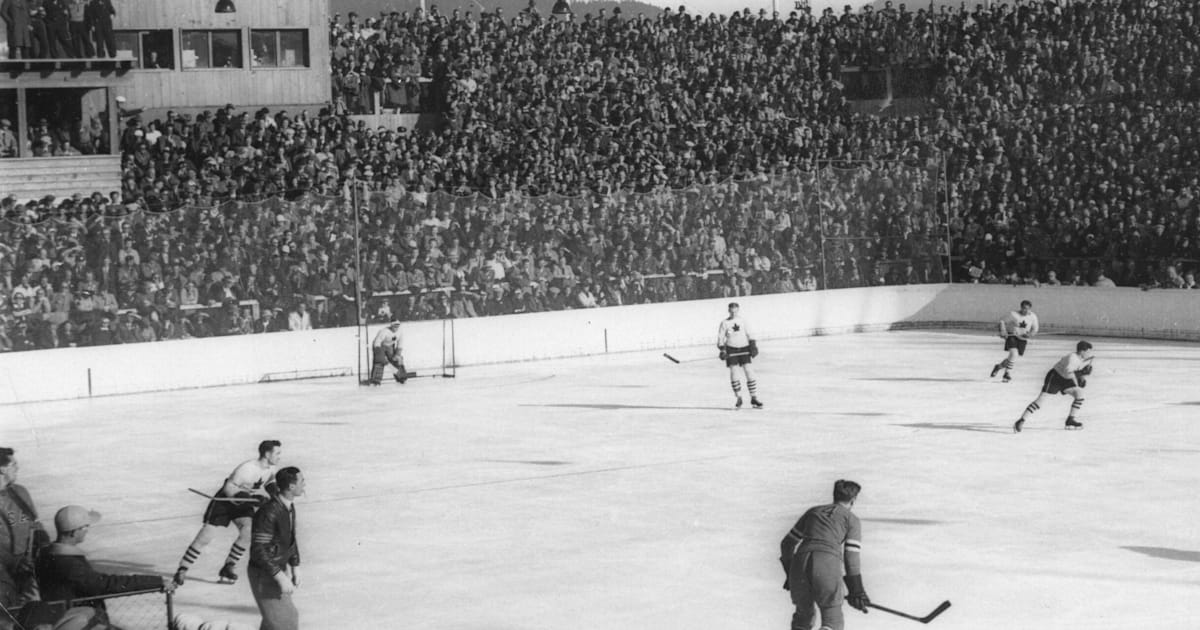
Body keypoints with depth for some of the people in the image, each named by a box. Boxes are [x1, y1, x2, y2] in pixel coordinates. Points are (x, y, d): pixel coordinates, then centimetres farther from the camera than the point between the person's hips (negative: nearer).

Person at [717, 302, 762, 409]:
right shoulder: (724, 323, 2)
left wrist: (753, 346, 0)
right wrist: (722, 350, -9)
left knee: (749, 372, -6)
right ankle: (739, 399, 3)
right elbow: (720, 337, 1)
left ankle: (754, 398, -2)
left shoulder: (743, 321, 6)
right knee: (733, 373, -8)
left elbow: (749, 334, 10)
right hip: (731, 350, -1)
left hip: (744, 348, 1)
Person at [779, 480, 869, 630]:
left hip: (800, 561, 4)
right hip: (828, 564, -4)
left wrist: (790, 573, 37)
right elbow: (851, 557, 7)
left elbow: (787, 543, 29)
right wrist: (856, 591, 8)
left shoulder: (813, 512, 28)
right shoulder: (851, 519, 17)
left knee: (803, 615, 24)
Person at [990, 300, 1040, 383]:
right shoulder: (1014, 314, -13)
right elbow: (1002, 321, -4)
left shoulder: (1033, 317, -5)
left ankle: (999, 366, 34)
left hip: (1022, 339, 4)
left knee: (1013, 357, 6)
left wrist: (1030, 334, -16)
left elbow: (1035, 329, 5)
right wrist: (1003, 331, -18)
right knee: (1014, 353, -24)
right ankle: (1008, 373, -11)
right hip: (1012, 336, -4)